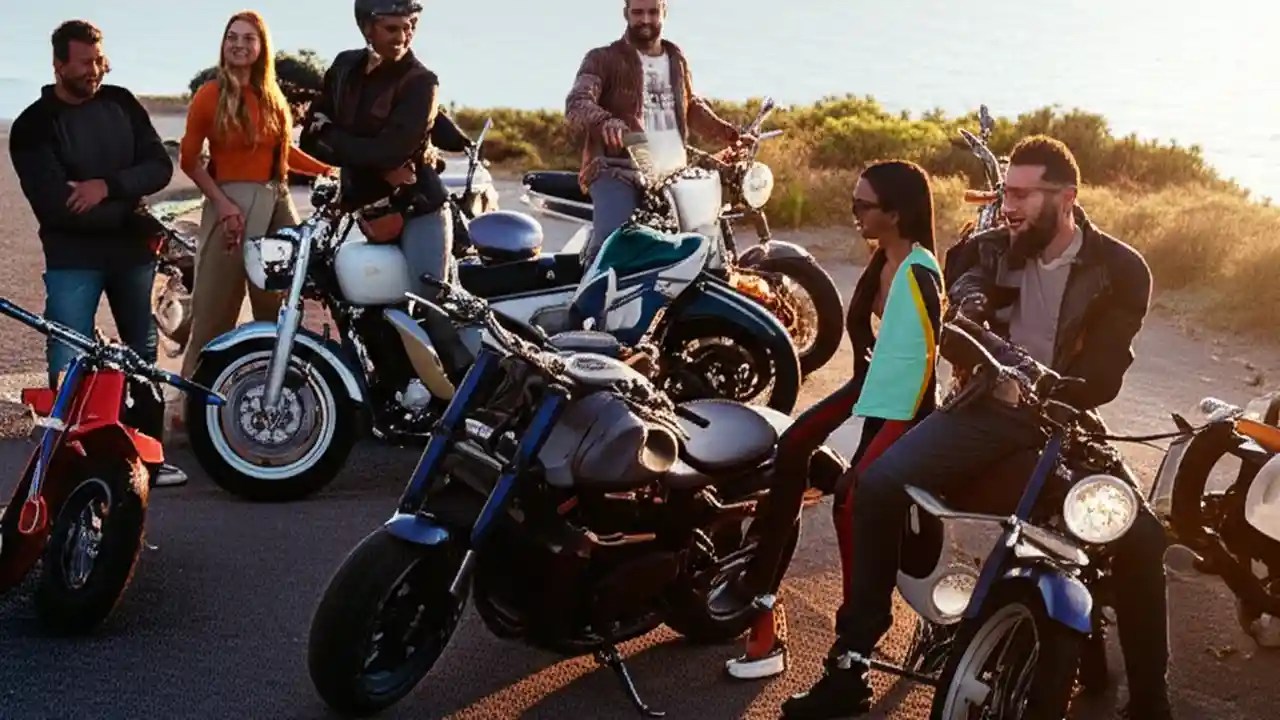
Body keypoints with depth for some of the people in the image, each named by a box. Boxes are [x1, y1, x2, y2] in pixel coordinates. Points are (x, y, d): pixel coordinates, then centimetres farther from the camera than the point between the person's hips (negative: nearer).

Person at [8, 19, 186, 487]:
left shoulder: (121, 103, 5)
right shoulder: (33, 126, -8)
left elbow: (159, 166, -3)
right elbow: (54, 206, -17)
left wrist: (108, 187, -19)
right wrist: (128, 211, -16)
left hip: (132, 247, 5)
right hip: (72, 256, -4)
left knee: (144, 353, 12)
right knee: (68, 365, -8)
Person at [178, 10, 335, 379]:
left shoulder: (272, 96, 12)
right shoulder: (210, 94, -4)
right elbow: (189, 158, -4)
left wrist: (331, 170, 15)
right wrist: (222, 202, -12)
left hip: (277, 202, 6)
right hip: (231, 202, -6)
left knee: (279, 304, 11)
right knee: (215, 307, -3)